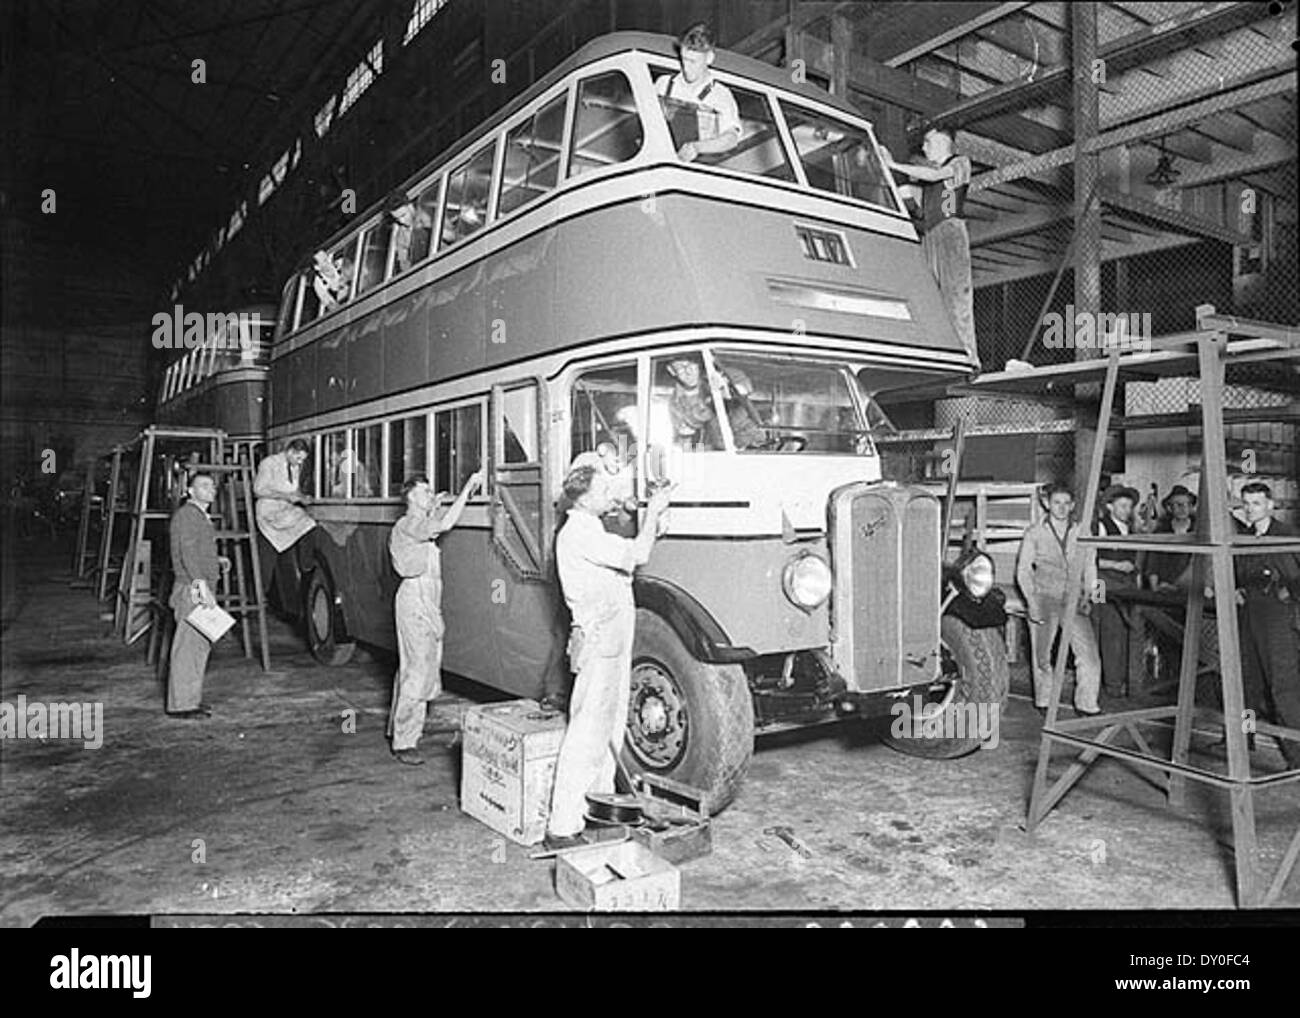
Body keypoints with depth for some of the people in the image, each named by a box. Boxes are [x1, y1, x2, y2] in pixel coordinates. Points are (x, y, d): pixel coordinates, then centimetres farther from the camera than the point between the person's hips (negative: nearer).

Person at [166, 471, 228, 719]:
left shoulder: (201, 516, 19)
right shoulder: (185, 515, -12)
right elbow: (187, 554, -21)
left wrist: (217, 560, 16)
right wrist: (202, 585, -27)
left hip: (204, 589, 10)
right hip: (191, 589, -10)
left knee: (201, 645, 14)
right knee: (187, 646, -8)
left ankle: (192, 699, 23)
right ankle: (180, 704, -3)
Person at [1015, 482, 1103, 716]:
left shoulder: (1080, 534, 10)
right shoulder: (1034, 533, 5)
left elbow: (1090, 567, 15)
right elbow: (1023, 570, 4)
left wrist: (1088, 594, 0)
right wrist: (1032, 602, -6)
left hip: (1073, 602, 2)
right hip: (1043, 601, -1)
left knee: (1089, 654, -7)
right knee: (1042, 656, 3)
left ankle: (1086, 704, 5)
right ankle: (1043, 702, 19)